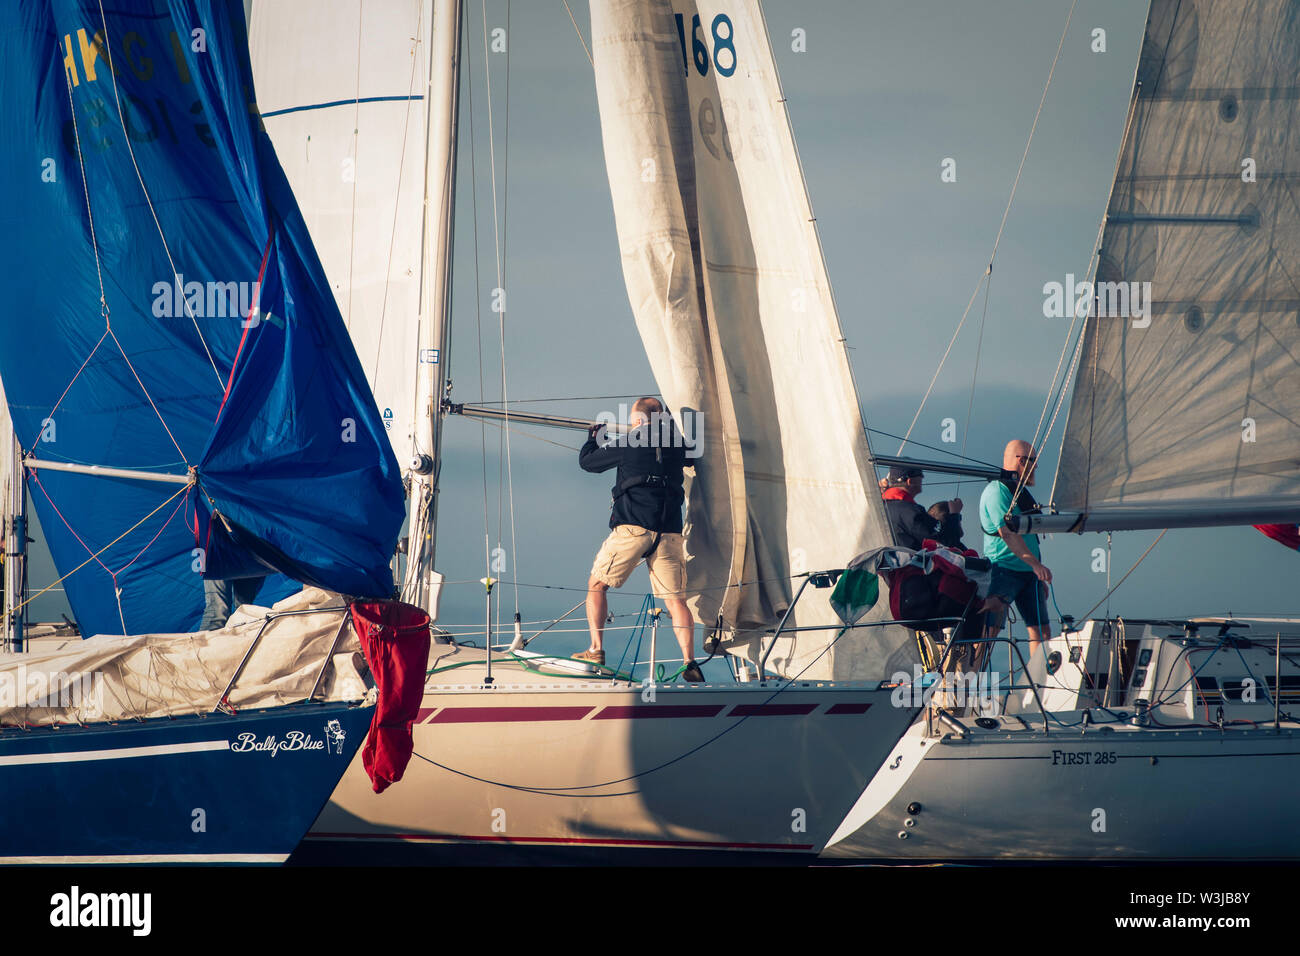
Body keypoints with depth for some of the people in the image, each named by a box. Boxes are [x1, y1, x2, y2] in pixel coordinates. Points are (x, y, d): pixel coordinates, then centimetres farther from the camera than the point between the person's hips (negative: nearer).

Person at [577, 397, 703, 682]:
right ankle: (689, 662, -12)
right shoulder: (676, 444, 12)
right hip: (669, 531, 3)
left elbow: (587, 462, 13)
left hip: (632, 528, -3)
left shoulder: (628, 444, 2)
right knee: (675, 598, 2)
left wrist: (594, 437, 34)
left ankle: (596, 650, 4)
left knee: (596, 584, 12)